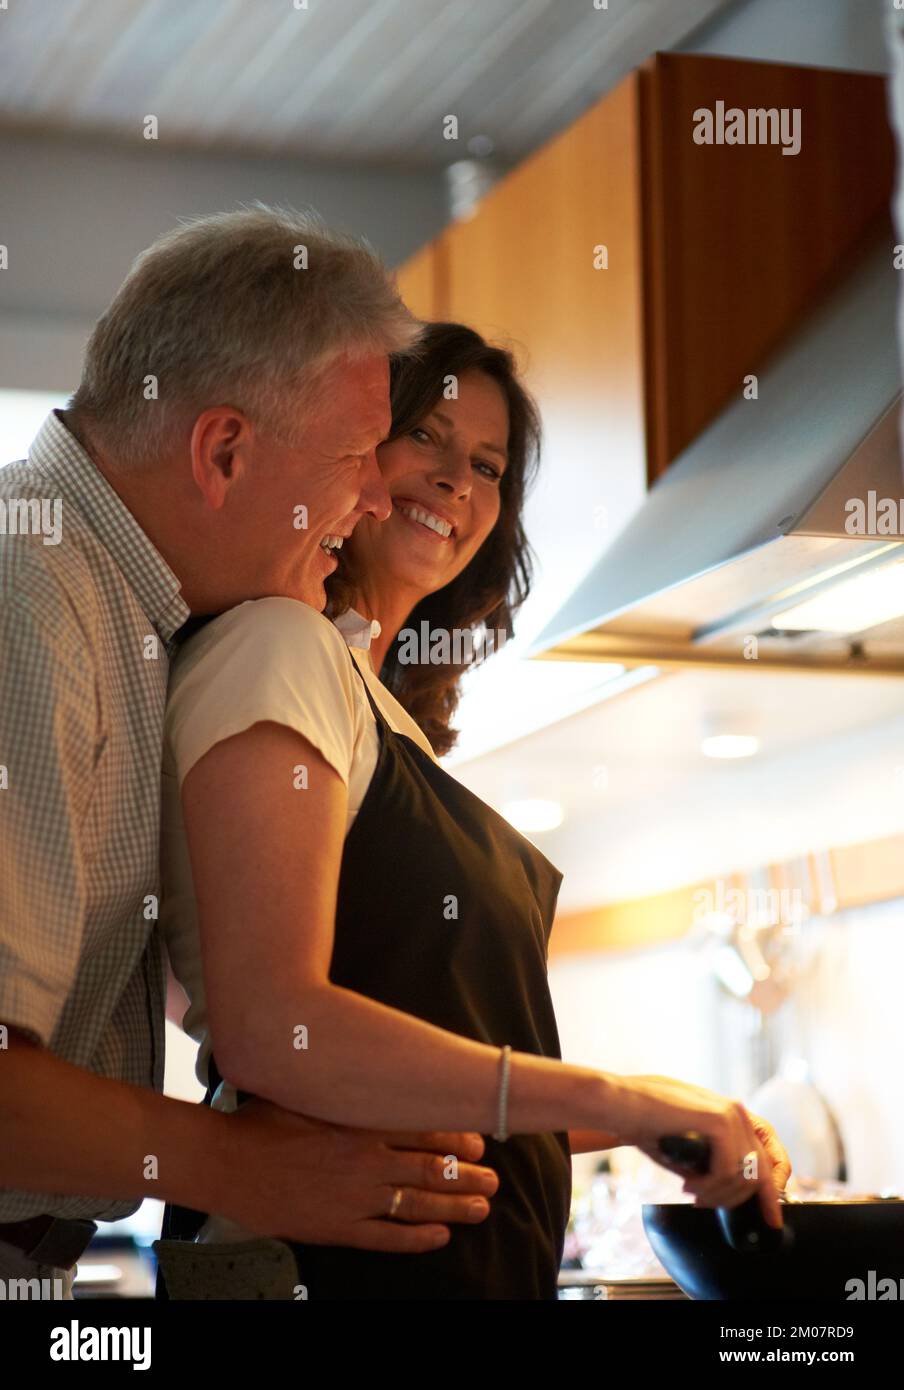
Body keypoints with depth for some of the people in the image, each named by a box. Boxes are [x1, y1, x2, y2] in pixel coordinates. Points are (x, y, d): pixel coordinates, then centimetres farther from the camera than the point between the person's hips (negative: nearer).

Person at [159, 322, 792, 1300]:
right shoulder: (278, 648, -10)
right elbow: (268, 1027, -23)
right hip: (339, 1264, -9)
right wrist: (610, 1097, -20)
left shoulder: (391, 715, 16)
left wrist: (649, 1121, 6)